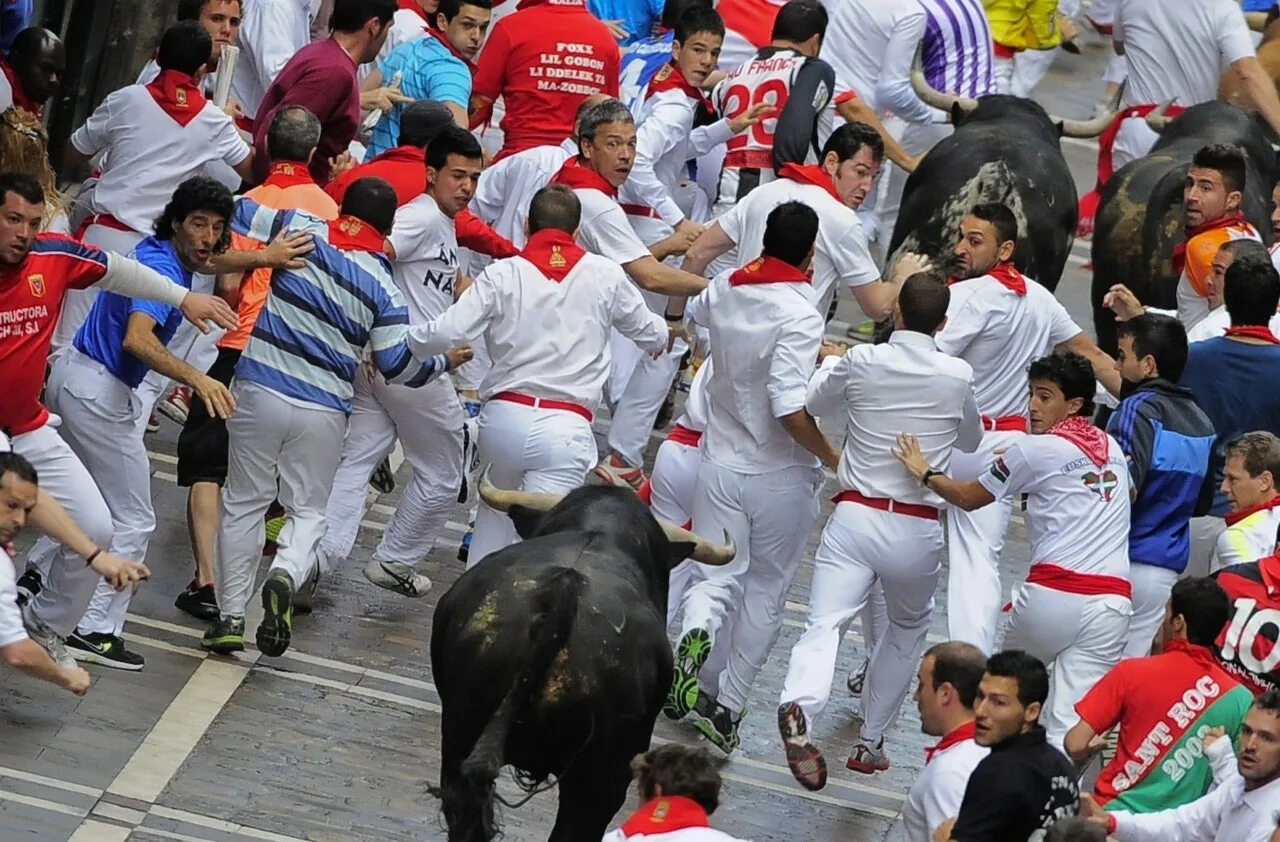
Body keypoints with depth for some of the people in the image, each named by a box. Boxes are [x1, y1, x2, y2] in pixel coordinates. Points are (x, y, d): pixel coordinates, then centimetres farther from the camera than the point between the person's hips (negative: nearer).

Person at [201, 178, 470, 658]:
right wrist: (446, 362, 16)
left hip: (259, 389, 0)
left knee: (244, 504, 12)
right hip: (324, 410, 0)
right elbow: (397, 364, -2)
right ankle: (286, 575, -17)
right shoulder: (382, 285, -1)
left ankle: (230, 615, 9)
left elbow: (236, 214, 4)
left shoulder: (300, 228, -1)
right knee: (308, 510, 14)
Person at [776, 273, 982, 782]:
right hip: (919, 530, 1)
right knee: (909, 628, 25)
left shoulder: (860, 362, -3)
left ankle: (800, 709, -41)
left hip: (856, 517, -1)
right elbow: (970, 440, 18)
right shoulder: (958, 375, -2)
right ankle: (870, 741, 27)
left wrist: (830, 363, 37)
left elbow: (814, 406, 18)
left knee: (824, 625, -11)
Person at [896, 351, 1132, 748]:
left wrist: (924, 472, 31)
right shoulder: (1113, 448, 18)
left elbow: (969, 498, 13)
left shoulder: (1035, 450, 2)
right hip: (1113, 601, 4)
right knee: (1069, 725, -2)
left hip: (1054, 592, -4)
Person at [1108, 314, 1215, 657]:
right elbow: (1204, 499, 22)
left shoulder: (1138, 409, -9)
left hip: (1126, 561, -7)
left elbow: (1125, 487, -21)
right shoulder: (1201, 420, 15)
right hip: (1168, 568, 7)